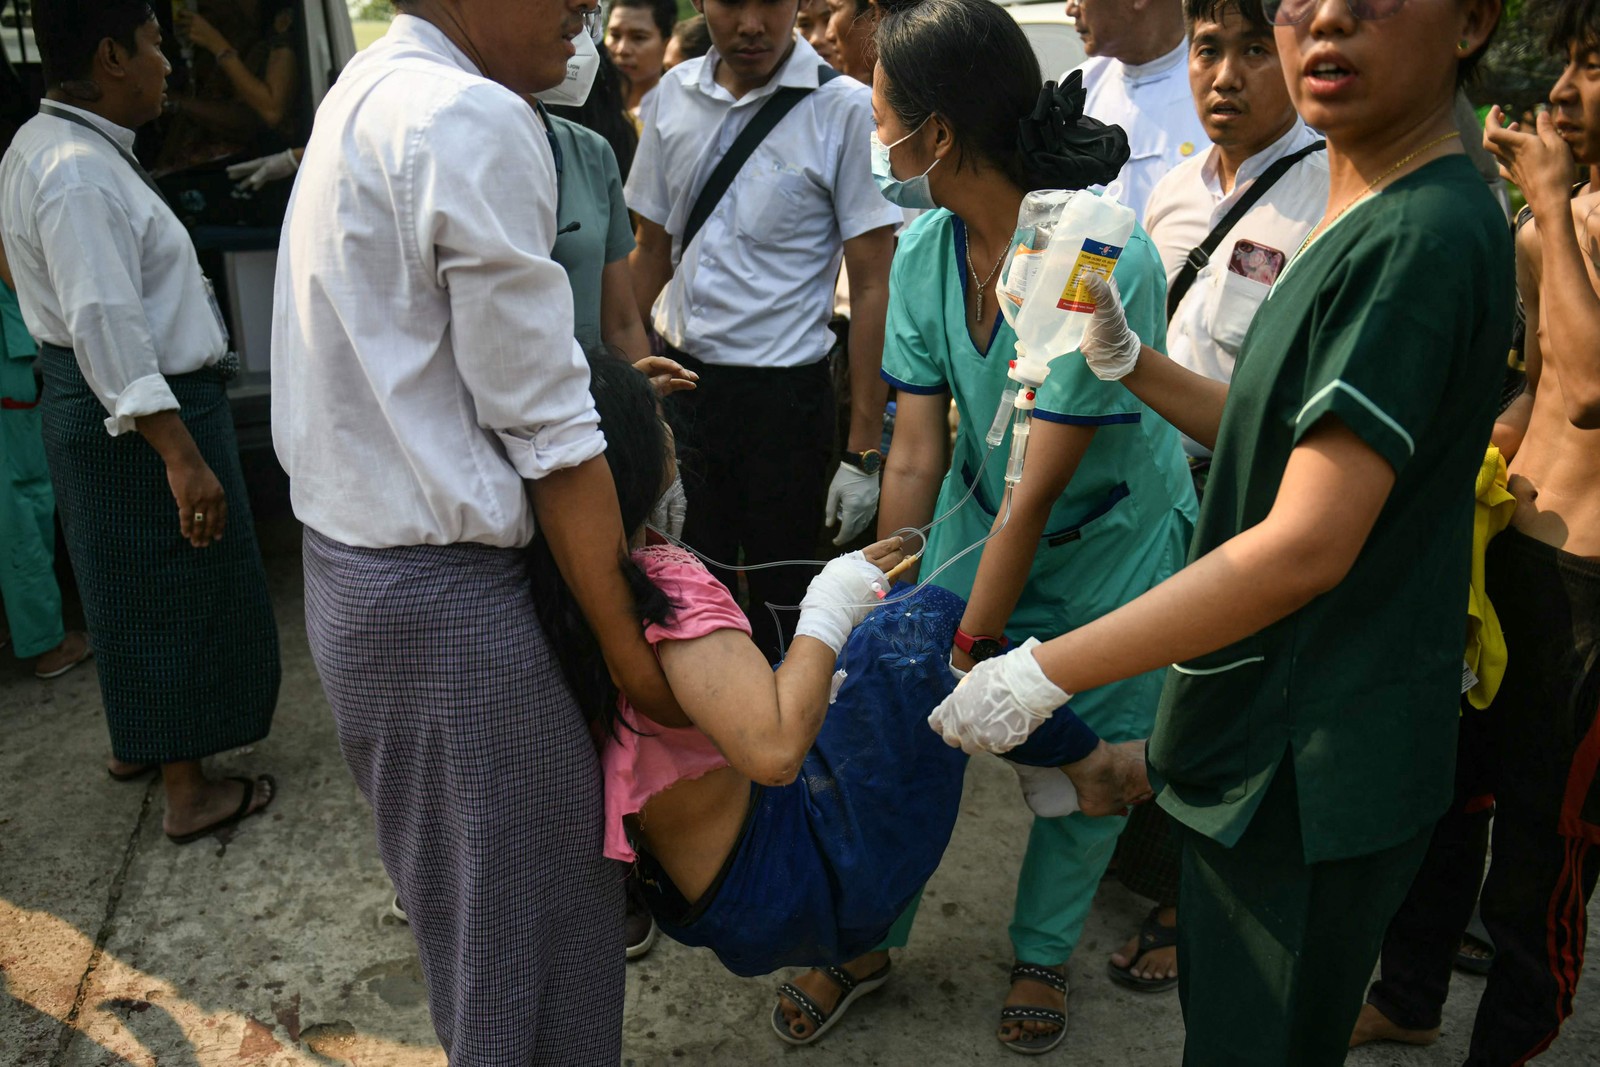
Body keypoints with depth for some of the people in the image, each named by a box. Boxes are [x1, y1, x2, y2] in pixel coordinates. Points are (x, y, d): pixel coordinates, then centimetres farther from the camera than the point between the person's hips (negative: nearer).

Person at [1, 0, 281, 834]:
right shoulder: (79, 174, -23)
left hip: (90, 398, 10)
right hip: (141, 409, -10)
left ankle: (134, 736, 41)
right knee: (178, 589, 1)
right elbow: (106, 324, -30)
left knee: (135, 582, 22)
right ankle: (188, 791, 14)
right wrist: (181, 455, -32)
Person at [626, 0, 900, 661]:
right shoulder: (673, 95, 4)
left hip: (781, 390, -4)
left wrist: (864, 451, -12)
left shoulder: (845, 110, -10)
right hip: (674, 379, 4)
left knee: (780, 603, 8)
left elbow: (872, 286, -10)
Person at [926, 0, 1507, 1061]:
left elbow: (1307, 544, -27)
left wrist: (1044, 674, -25)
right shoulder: (1352, 225, 9)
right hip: (1261, 734, 9)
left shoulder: (1427, 236, -23)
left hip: (1318, 768, -9)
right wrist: (1127, 359, 1)